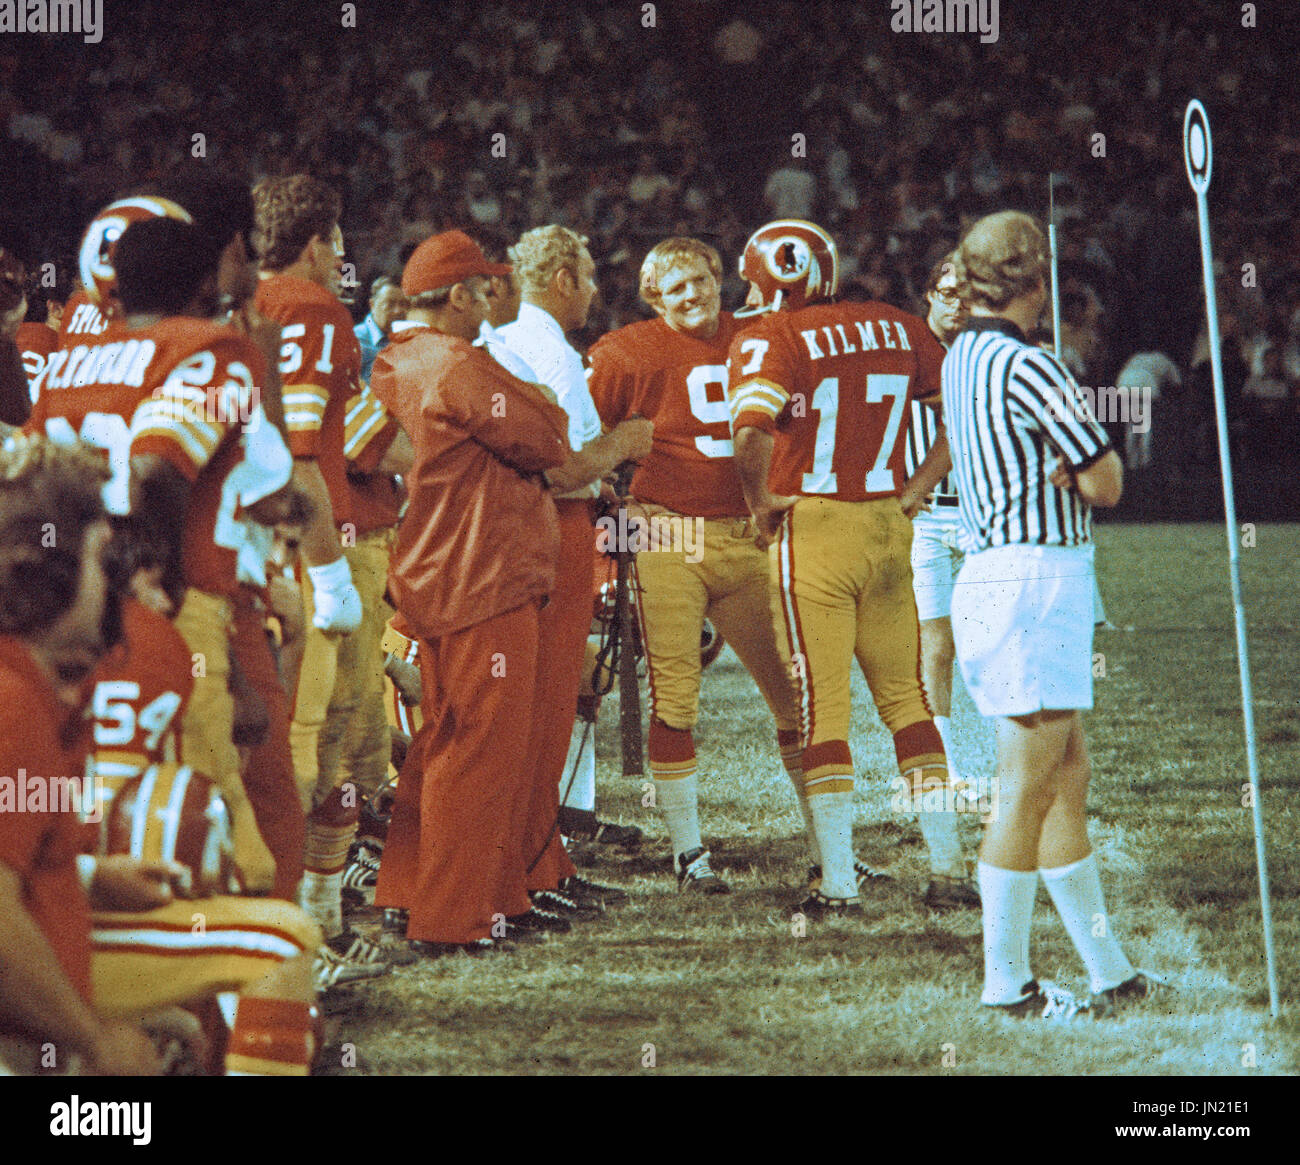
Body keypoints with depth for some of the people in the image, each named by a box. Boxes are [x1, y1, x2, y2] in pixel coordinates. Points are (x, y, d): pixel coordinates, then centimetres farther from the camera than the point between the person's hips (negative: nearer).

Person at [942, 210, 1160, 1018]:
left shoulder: (962, 361, 14)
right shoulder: (1024, 367, -15)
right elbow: (1106, 483, -11)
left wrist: (1068, 461, -2)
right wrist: (1099, 453, 8)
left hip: (995, 578, 10)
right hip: (1034, 580, -10)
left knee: (1069, 776, 12)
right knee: (1029, 785, -6)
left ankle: (1109, 970, 17)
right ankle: (1008, 978, -3)